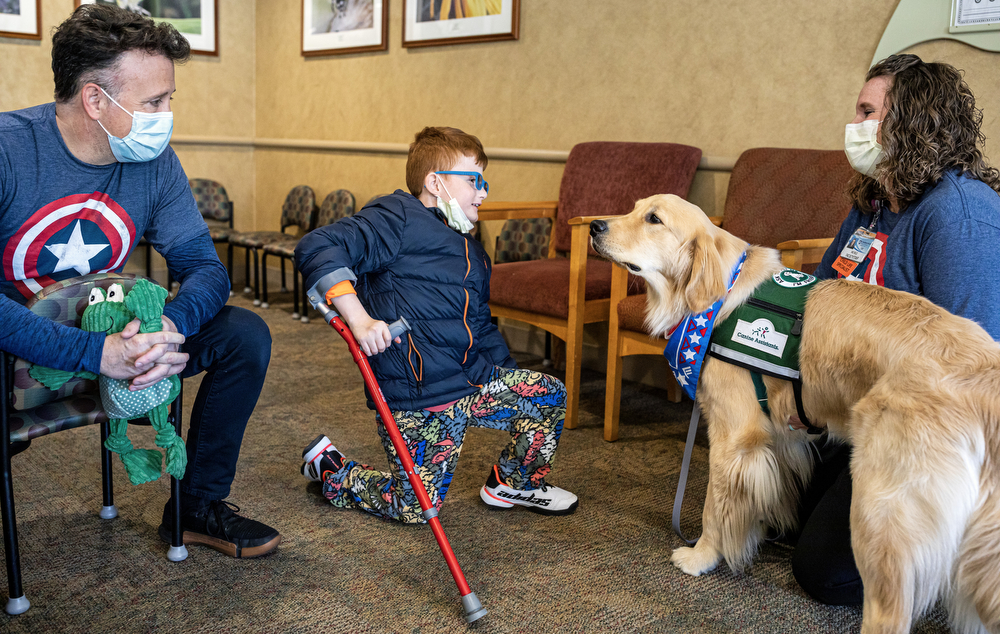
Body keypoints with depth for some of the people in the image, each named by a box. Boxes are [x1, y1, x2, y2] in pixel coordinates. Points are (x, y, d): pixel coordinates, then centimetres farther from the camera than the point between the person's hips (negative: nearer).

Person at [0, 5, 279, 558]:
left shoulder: (154, 162, -6)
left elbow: (204, 266, -6)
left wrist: (170, 325, -29)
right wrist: (96, 353, -40)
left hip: (111, 338, 6)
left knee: (244, 336, -9)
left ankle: (197, 506, 7)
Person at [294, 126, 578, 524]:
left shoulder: (472, 253, 19)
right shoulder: (399, 219, -10)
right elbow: (316, 249, -21)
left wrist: (509, 379, 22)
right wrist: (359, 319, -30)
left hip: (473, 384, 8)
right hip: (416, 400, -8)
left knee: (549, 395, -2)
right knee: (414, 509, -3)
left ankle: (514, 482, 23)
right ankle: (327, 467, 24)